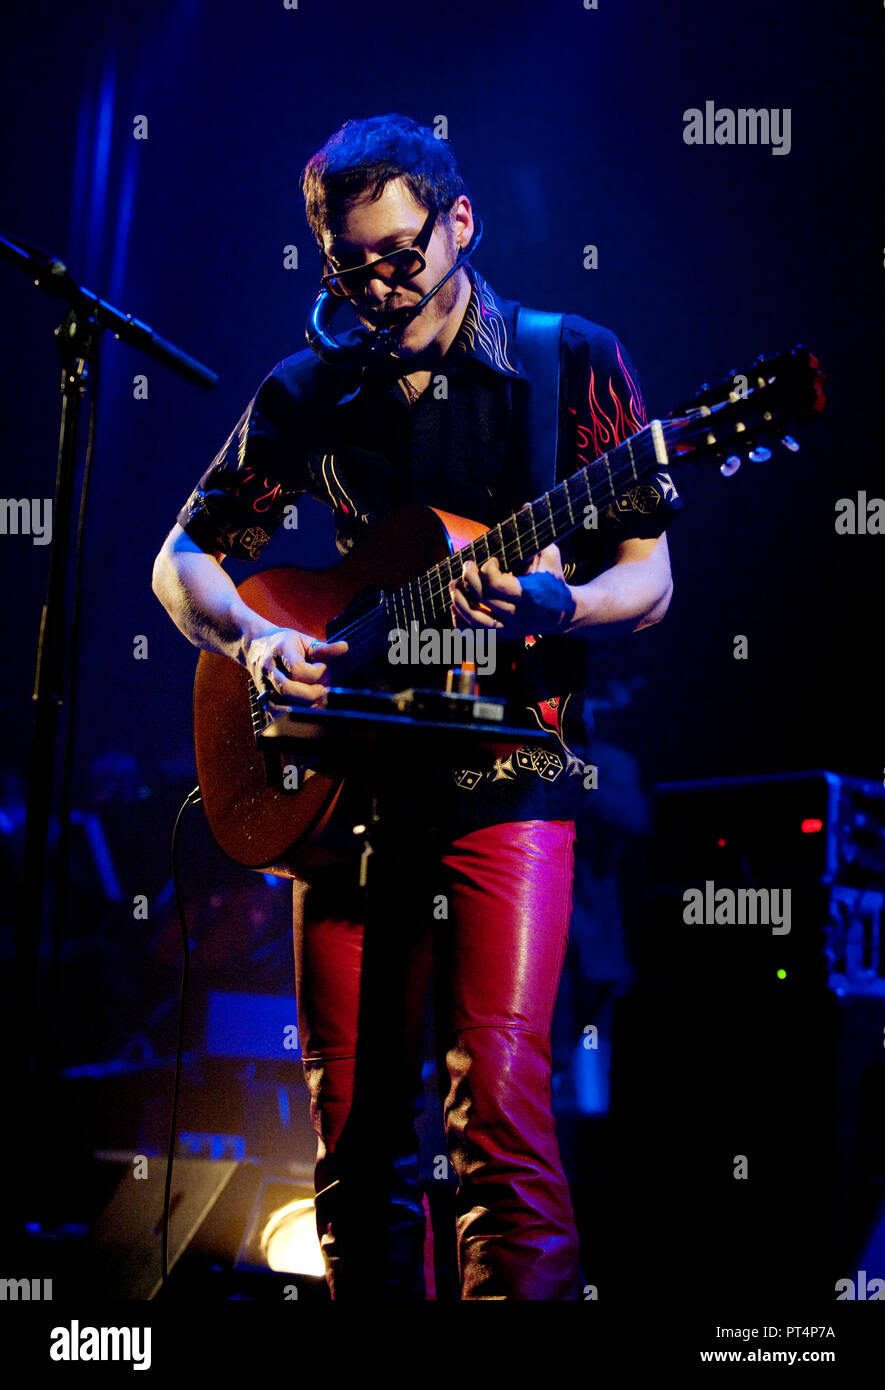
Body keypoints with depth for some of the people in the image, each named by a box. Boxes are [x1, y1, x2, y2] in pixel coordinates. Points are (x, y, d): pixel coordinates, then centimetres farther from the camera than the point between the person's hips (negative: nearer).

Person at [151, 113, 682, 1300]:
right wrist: (252, 641, -7)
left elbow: (648, 580, -1)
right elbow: (182, 559, 14)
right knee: (353, 1118, 7)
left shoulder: (574, 361, 2)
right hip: (348, 775, 4)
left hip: (507, 767, -3)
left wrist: (550, 606, -23)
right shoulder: (309, 393, 10)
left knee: (499, 1098, -14)